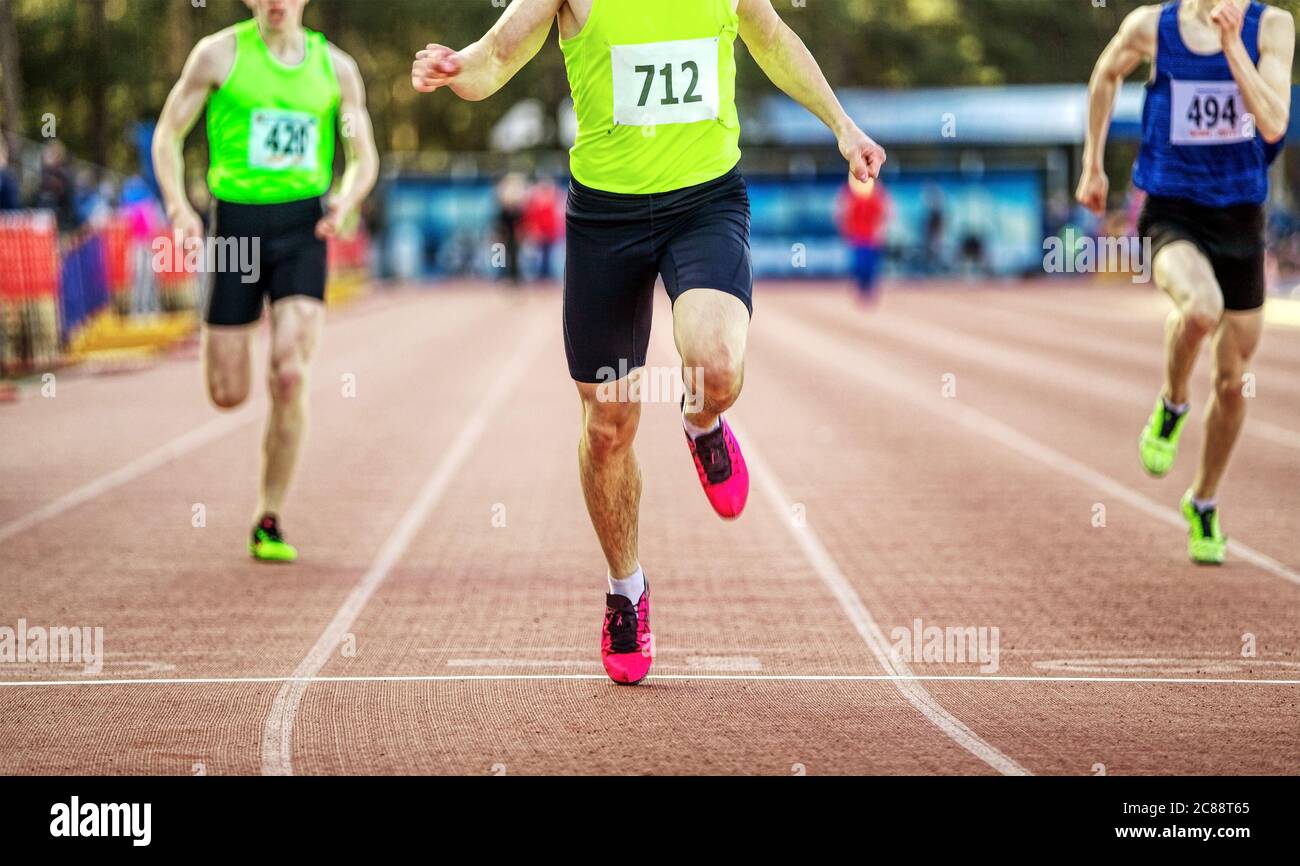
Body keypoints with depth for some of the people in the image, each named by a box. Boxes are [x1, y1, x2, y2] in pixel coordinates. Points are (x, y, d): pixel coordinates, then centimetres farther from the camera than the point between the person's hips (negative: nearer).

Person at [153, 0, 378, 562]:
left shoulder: (336, 68, 6)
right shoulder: (220, 53, 0)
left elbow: (364, 159, 13)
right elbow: (168, 135, 6)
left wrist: (345, 201, -9)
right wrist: (178, 208, -9)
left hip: (303, 226, 1)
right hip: (236, 222, -1)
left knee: (290, 379, -16)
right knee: (227, 396, 0)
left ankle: (268, 523, -2)